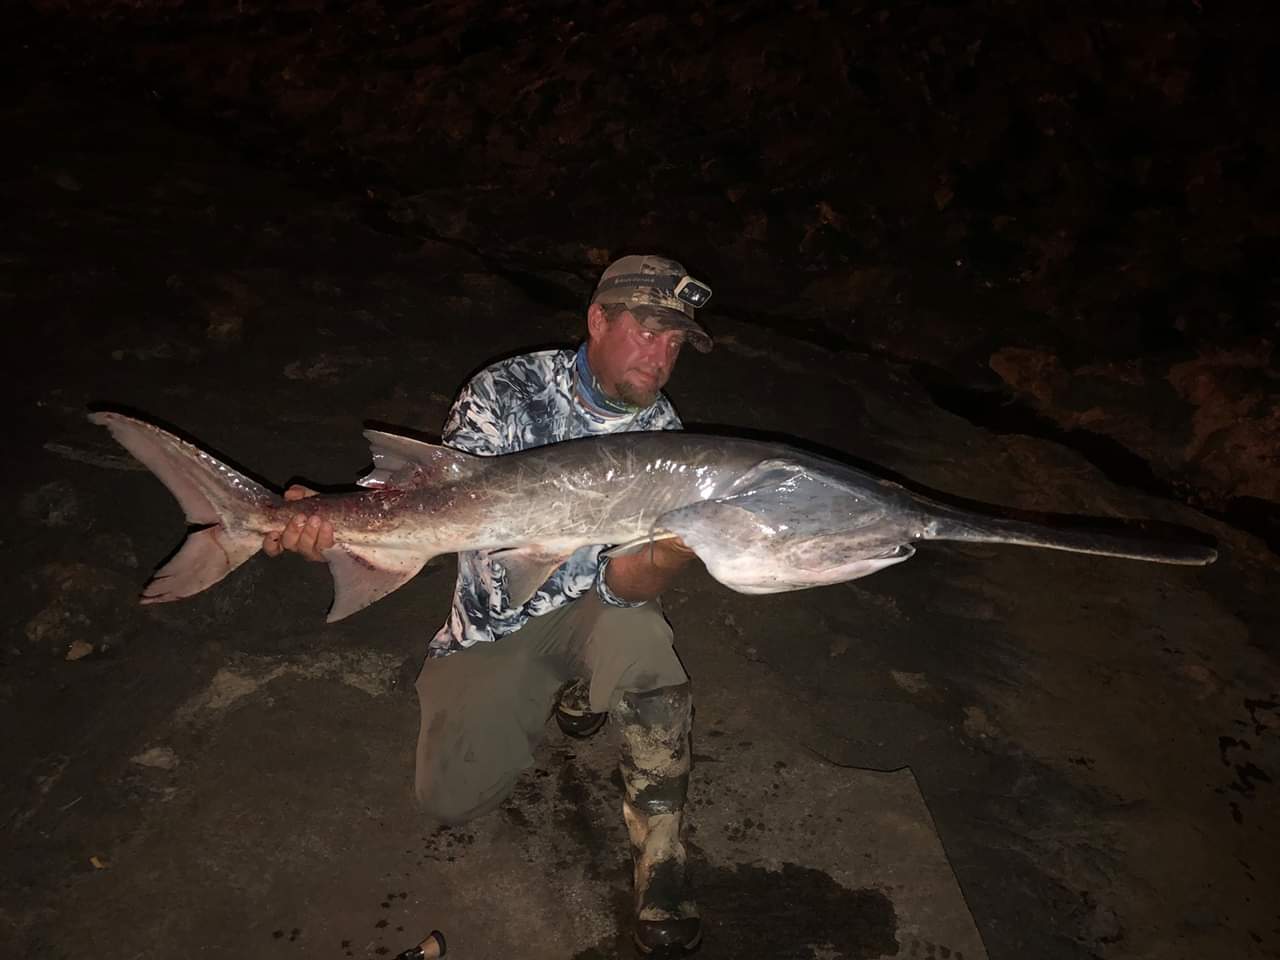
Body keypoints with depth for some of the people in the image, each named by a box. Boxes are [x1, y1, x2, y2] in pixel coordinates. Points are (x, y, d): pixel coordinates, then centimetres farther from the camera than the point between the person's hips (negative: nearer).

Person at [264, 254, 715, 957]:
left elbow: (624, 586, -20)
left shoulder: (662, 433, -10)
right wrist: (331, 533, -39)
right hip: (492, 628, 1)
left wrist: (671, 554, -45)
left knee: (636, 636, -34)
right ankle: (538, 698, 24)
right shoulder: (507, 391, -13)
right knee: (450, 798, -8)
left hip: (588, 611, 0)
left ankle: (660, 870, -16)